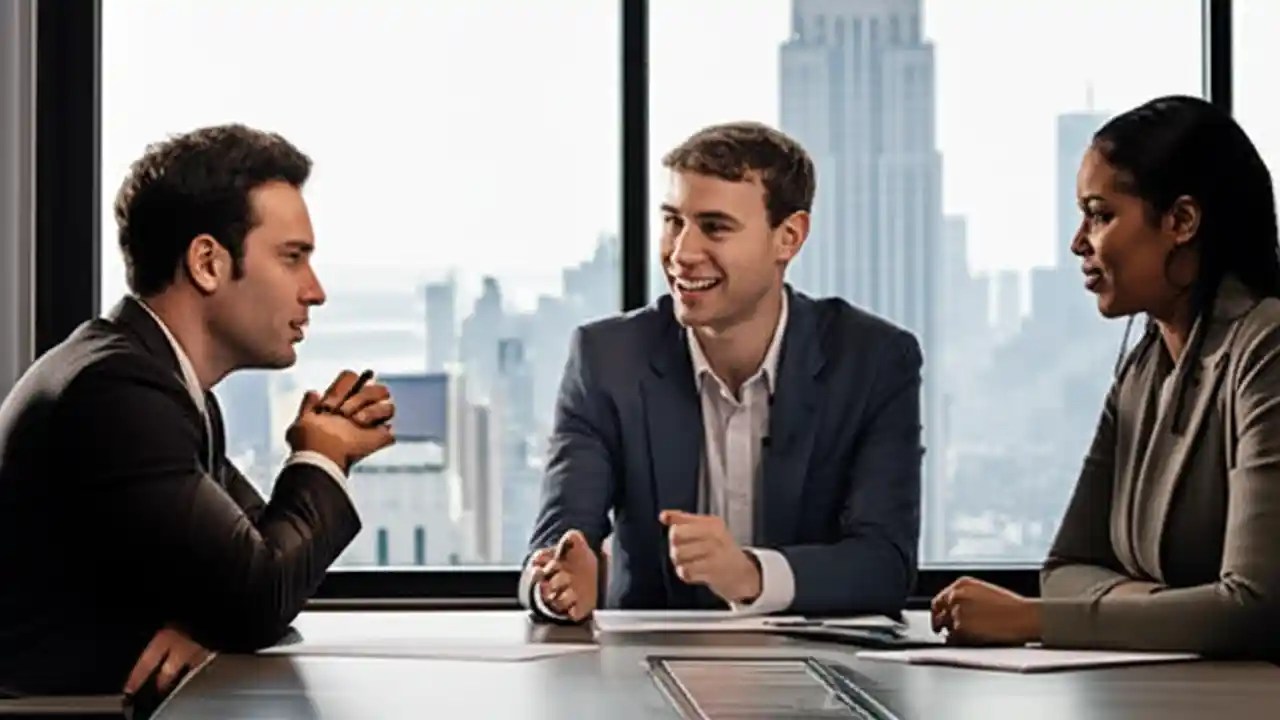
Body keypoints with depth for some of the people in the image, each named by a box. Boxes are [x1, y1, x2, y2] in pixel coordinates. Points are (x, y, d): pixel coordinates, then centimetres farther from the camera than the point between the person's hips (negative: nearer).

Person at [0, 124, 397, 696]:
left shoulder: (162, 380, 9)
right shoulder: (114, 391, -18)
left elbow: (264, 566, 12)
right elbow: (259, 602, -19)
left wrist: (322, 458, -6)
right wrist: (322, 464, -3)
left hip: (117, 702, 8)